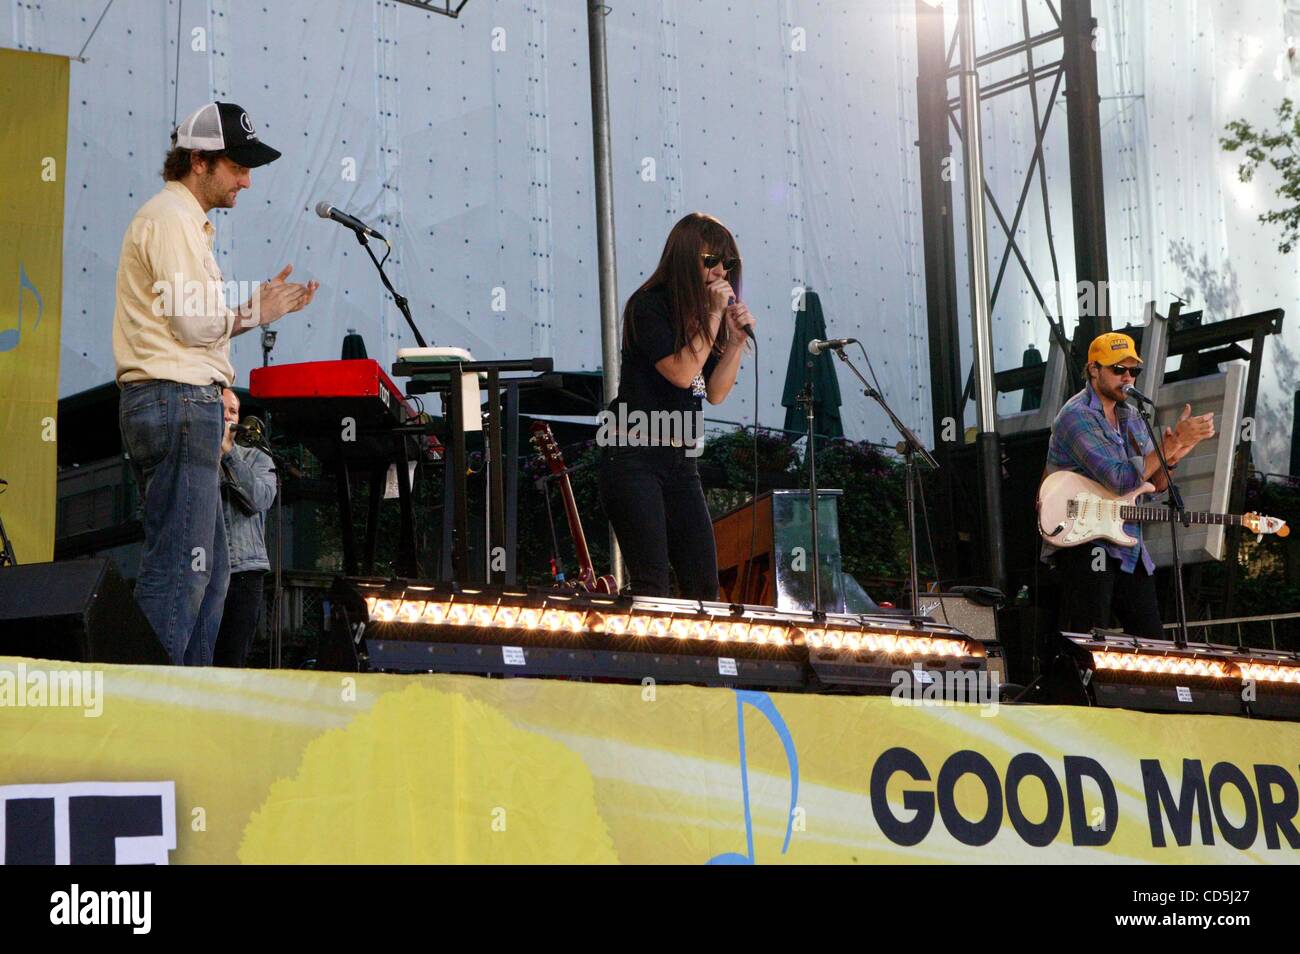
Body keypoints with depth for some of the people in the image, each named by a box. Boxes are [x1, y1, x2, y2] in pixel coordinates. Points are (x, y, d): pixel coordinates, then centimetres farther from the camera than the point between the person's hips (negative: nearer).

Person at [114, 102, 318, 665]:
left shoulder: (185, 220, 26)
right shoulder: (172, 217, -7)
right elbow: (194, 322, -15)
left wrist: (256, 308, 13)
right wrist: (252, 313, 1)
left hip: (180, 404, 11)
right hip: (180, 401, -11)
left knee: (208, 571, 12)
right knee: (180, 570, -13)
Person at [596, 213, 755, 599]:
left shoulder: (702, 312, 13)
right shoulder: (649, 306, -8)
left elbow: (715, 392, 10)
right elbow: (681, 372, -18)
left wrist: (739, 338, -2)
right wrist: (714, 316, -13)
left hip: (680, 460, 8)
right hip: (634, 459, -8)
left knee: (703, 586, 4)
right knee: (652, 586, -12)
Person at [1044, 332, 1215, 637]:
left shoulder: (1131, 417, 13)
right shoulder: (1077, 416, -15)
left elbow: (1154, 484, 13)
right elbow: (1121, 480, -24)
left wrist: (1169, 458, -9)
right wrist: (1173, 442, -24)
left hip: (1128, 547, 8)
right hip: (1084, 542, -8)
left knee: (1152, 642, 9)